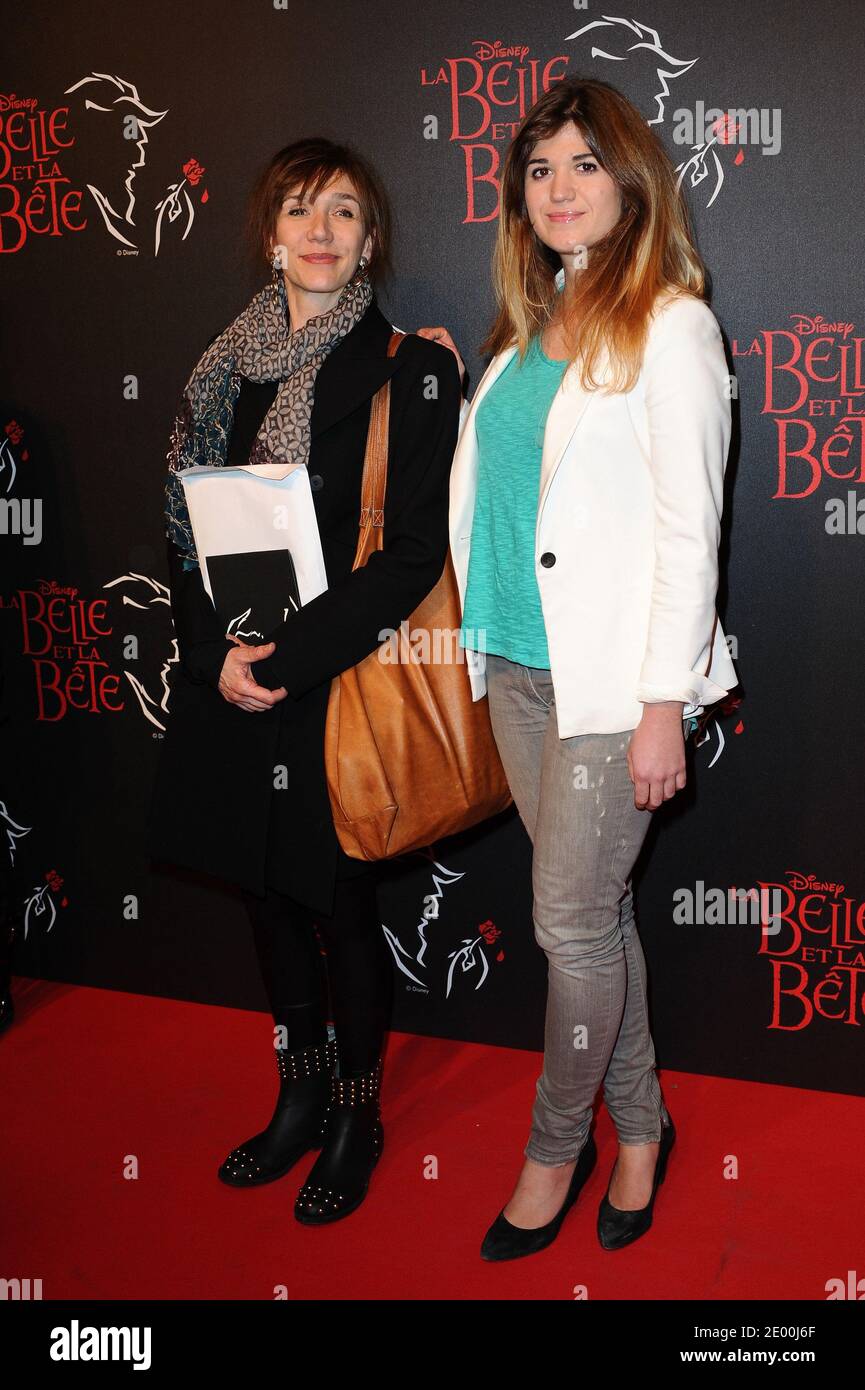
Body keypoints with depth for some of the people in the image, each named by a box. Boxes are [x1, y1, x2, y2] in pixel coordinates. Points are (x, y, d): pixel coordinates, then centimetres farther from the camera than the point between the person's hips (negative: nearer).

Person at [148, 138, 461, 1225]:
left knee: (341, 905, 7)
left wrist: (289, 658, -18)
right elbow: (185, 524, 7)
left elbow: (414, 552, -14)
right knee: (266, 891, 16)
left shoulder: (406, 370, -7)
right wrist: (217, 656, -8)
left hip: (344, 680, -5)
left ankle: (357, 1120, 28)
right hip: (233, 682, 5)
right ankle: (300, 1099, 36)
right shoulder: (230, 364, 7)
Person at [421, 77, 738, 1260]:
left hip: (613, 675, -6)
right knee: (596, 906, 15)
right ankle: (639, 1120, 32)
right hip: (519, 663, 7)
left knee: (572, 918, 2)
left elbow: (688, 527, -13)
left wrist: (665, 703, -16)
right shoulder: (531, 324, 13)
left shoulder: (670, 326, -8)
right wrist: (450, 386, 11)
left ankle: (556, 1145, 23)